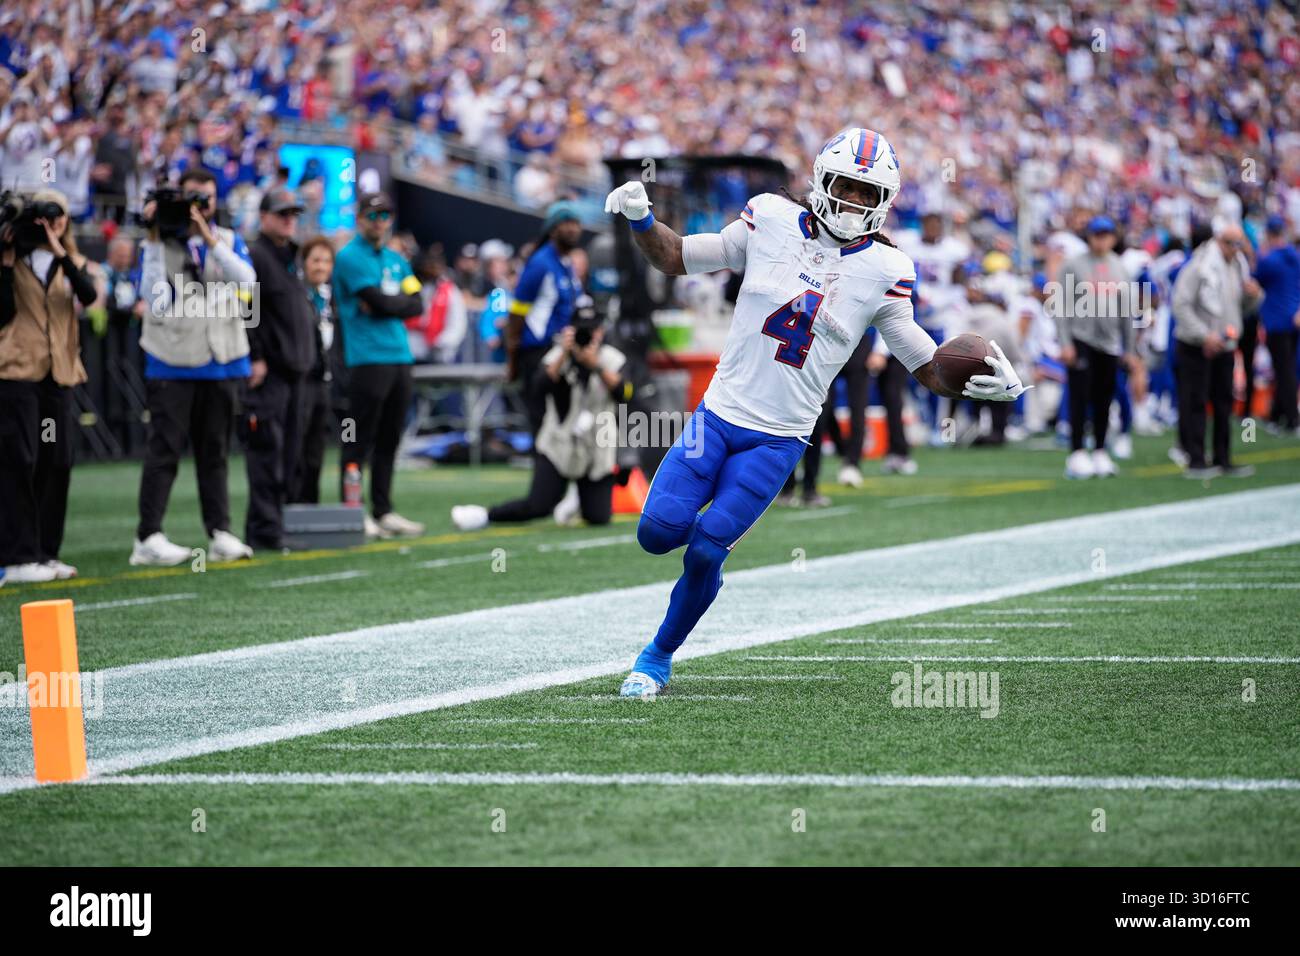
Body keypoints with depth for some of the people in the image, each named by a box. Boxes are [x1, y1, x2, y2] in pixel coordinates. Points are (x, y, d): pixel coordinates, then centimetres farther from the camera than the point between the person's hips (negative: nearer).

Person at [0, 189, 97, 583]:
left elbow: (88, 295, -8)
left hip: (58, 374, 5)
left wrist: (61, 252, -17)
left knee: (56, 464, 5)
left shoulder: (70, 263, 14)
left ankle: (45, 553, 13)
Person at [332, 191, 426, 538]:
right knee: (359, 440, -7)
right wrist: (400, 302, 2)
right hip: (368, 360, -7)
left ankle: (383, 510, 14)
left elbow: (415, 304, 8)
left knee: (389, 440, 9)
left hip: (399, 357, 7)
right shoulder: (350, 257, -4)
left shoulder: (397, 260, 19)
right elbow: (379, 301, -14)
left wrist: (385, 304, -5)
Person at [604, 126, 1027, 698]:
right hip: (720, 412, 2)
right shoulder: (771, 222, -2)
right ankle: (711, 528, 26)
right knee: (659, 530, -11)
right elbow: (676, 259, 9)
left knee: (704, 555, -10)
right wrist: (640, 220, -9)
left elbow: (926, 366, 1)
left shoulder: (883, 272, -4)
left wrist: (983, 384, -18)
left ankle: (658, 657, 13)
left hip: (780, 439, -1)